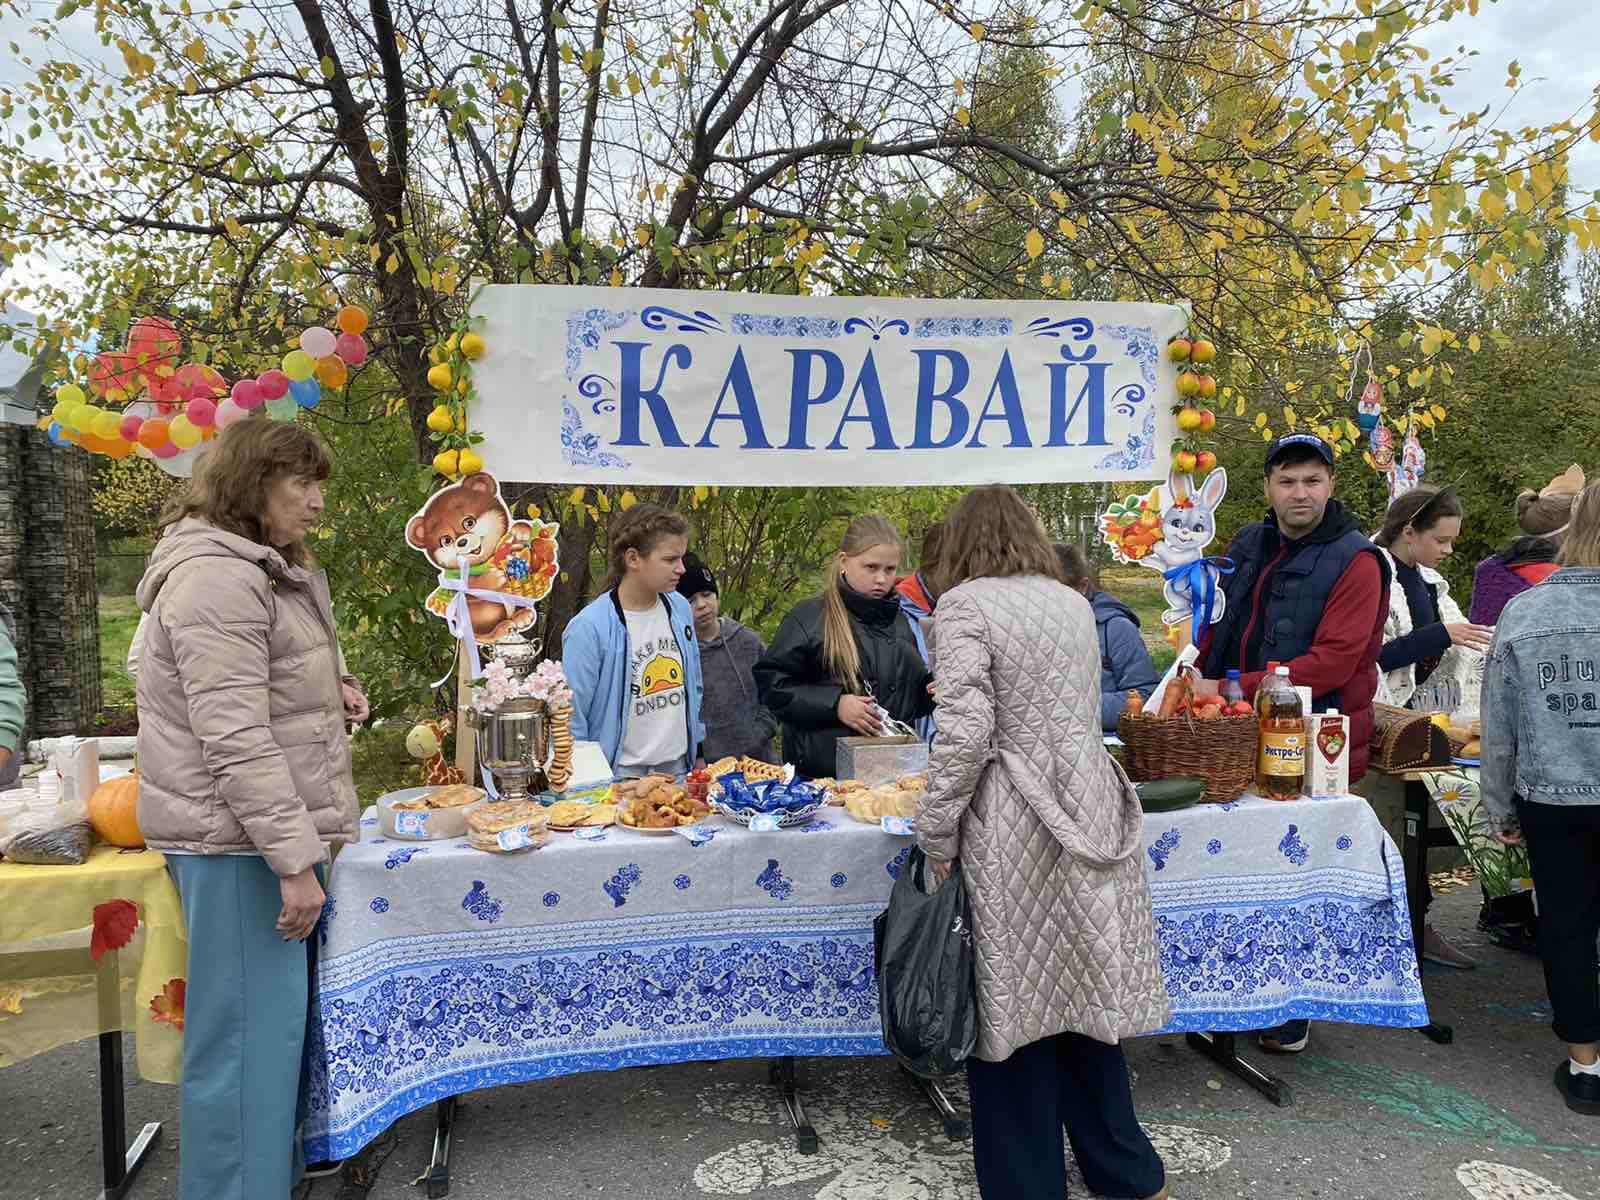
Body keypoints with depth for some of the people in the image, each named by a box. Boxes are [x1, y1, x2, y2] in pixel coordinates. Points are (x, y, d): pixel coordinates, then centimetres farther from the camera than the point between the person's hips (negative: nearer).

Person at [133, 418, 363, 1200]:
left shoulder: (262, 573, 17)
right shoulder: (216, 579, -17)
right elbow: (234, 739, -23)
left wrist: (323, 700, 10)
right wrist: (295, 860, -23)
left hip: (267, 833, 10)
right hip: (238, 841, -10)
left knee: (281, 1016, 19)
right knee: (248, 1032, -2)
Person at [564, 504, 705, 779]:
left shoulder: (680, 608, 0)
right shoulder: (589, 628, -18)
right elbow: (571, 718, -12)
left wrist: (699, 756, 13)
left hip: (678, 768, 5)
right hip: (622, 777, -5)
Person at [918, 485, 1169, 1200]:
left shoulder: (963, 605, -6)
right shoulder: (1074, 602, 15)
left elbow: (965, 732, -18)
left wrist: (937, 836, -9)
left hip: (1013, 829, -6)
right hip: (1089, 811, 7)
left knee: (1012, 1005, 5)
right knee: (1084, 994, 17)